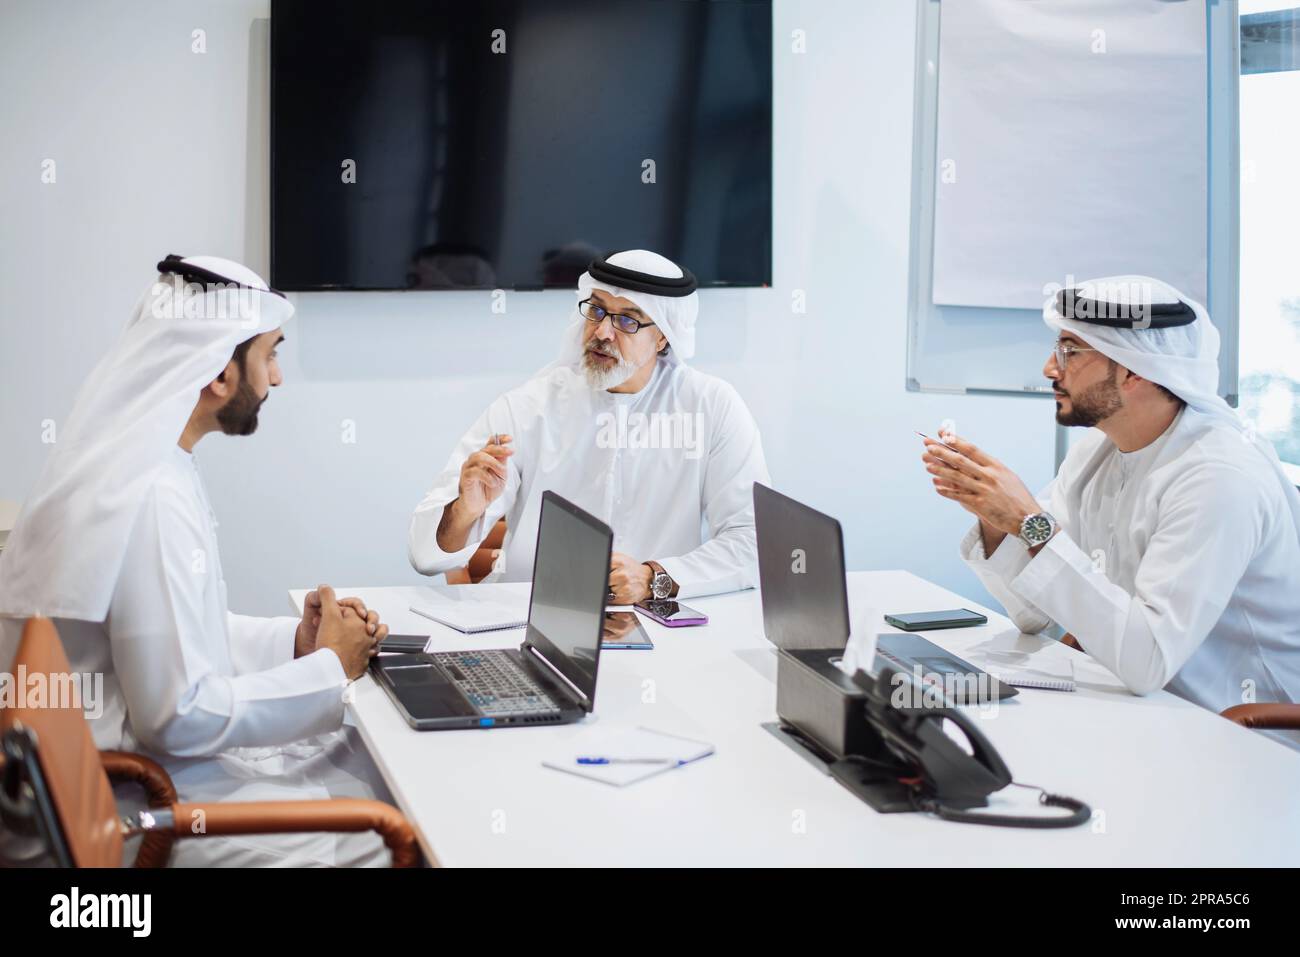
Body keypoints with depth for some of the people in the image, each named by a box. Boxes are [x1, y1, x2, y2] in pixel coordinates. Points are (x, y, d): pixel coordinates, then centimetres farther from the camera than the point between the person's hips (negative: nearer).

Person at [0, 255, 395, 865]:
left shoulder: (136, 461, 5)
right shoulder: (153, 495, -26)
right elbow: (179, 716, -25)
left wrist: (293, 640, 1)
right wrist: (330, 670, -14)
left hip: (139, 752, 9)